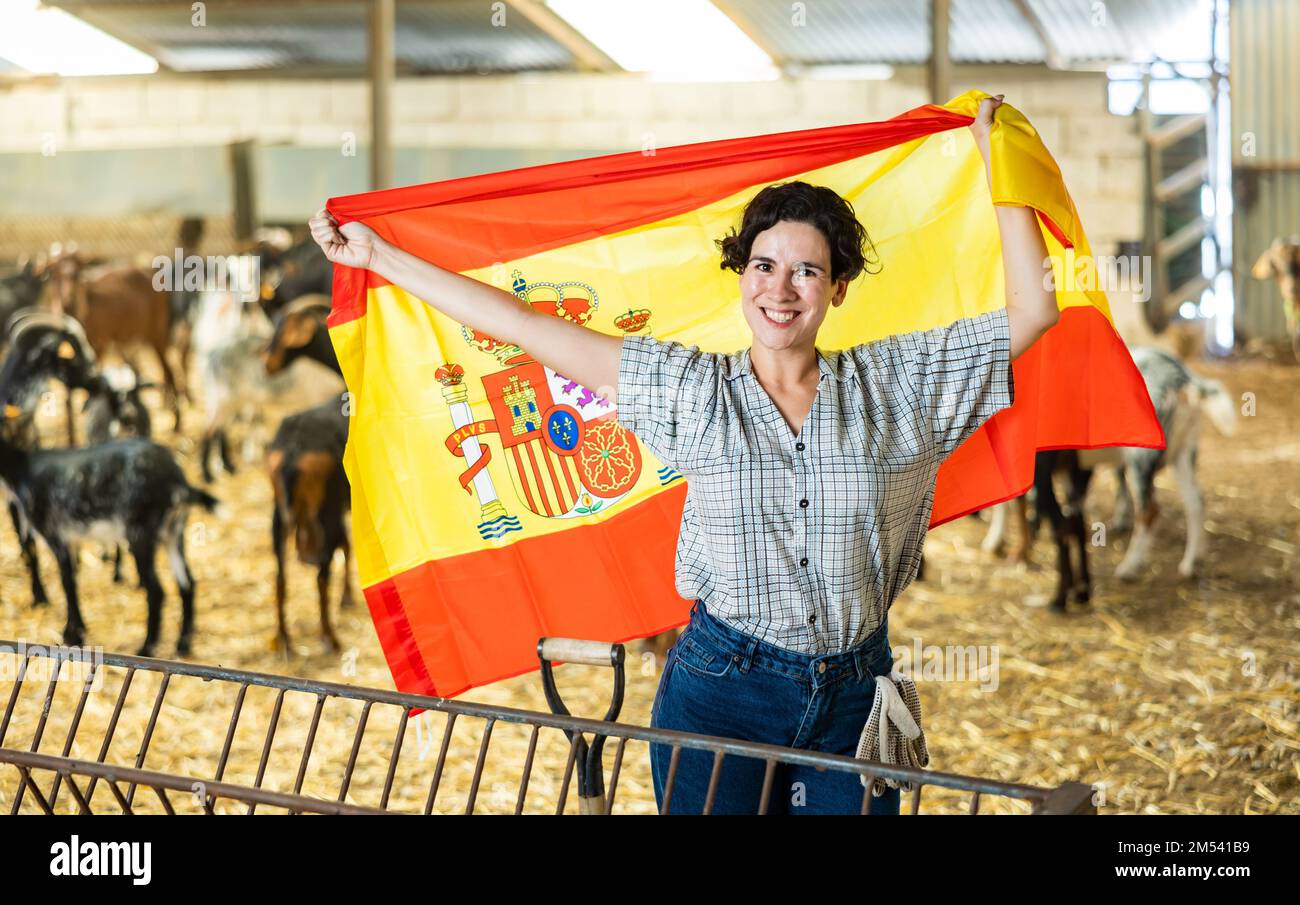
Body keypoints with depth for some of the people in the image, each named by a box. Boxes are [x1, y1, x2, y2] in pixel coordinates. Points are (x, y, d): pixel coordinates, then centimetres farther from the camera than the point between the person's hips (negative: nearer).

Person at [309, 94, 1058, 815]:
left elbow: (1032, 311, 1)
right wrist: (379, 257, 2)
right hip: (719, 696, -1)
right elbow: (526, 327, 1)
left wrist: (996, 160, 2)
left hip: (854, 704, 1)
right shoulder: (691, 392, 1)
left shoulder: (892, 387, 3)